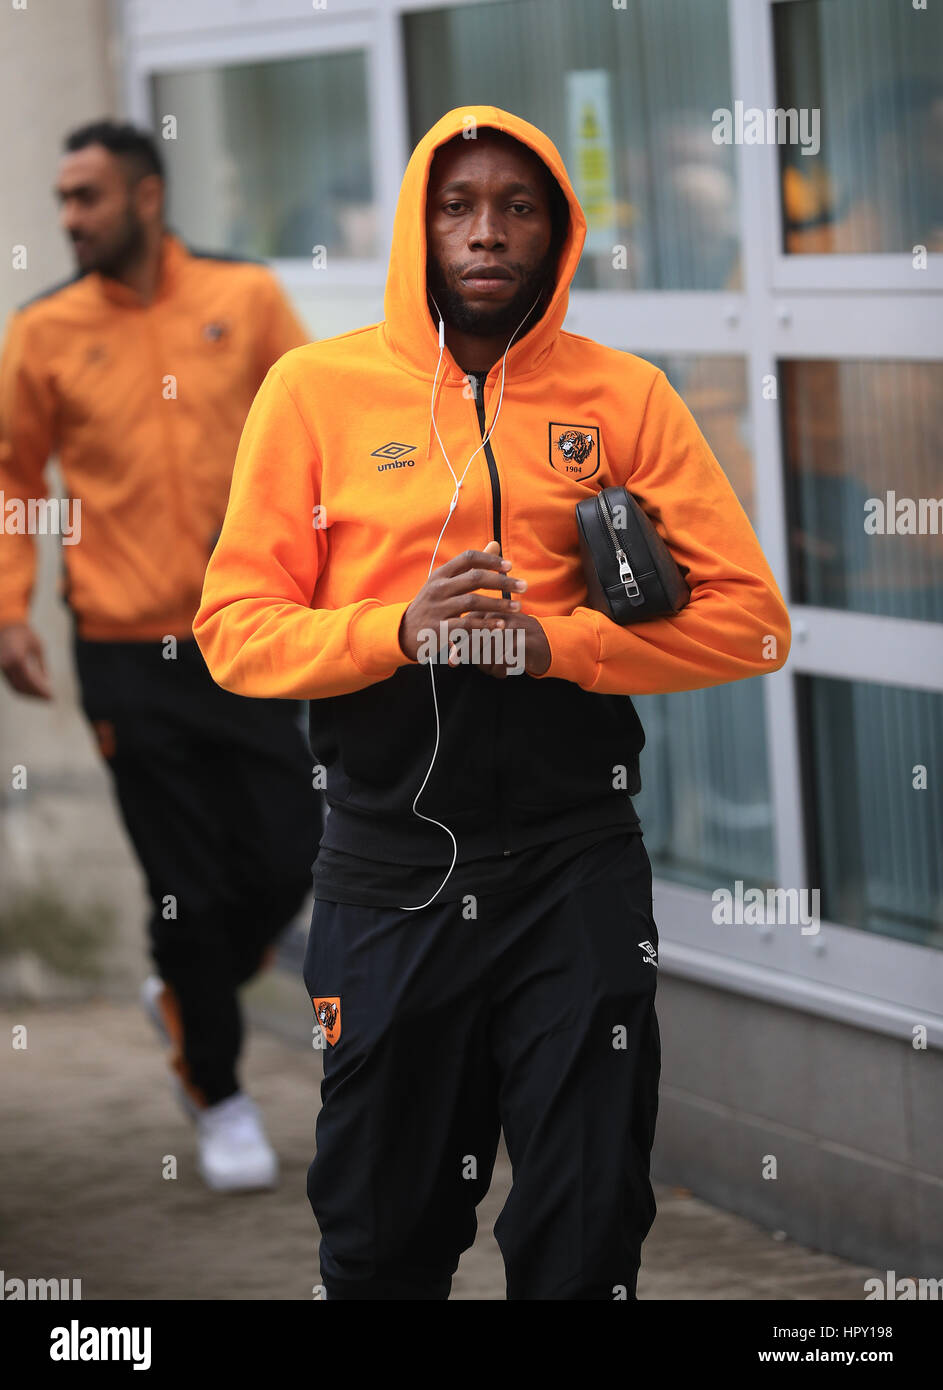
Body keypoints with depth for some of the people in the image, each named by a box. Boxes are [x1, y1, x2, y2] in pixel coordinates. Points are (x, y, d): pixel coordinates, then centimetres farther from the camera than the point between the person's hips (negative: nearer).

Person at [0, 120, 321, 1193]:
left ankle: (187, 1002, 32)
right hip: (128, 650, -1)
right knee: (187, 886, 1)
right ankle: (218, 1099, 19)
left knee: (287, 861, 2)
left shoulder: (246, 298, 0)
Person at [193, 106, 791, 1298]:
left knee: (587, 1239, 4)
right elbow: (234, 629, 0)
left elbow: (750, 620, -1)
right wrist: (399, 629, -17)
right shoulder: (318, 389, 3)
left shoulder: (623, 396, 4)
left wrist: (549, 639, -14)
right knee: (382, 1241, 10)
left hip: (577, 863, 0)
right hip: (386, 872, 0)